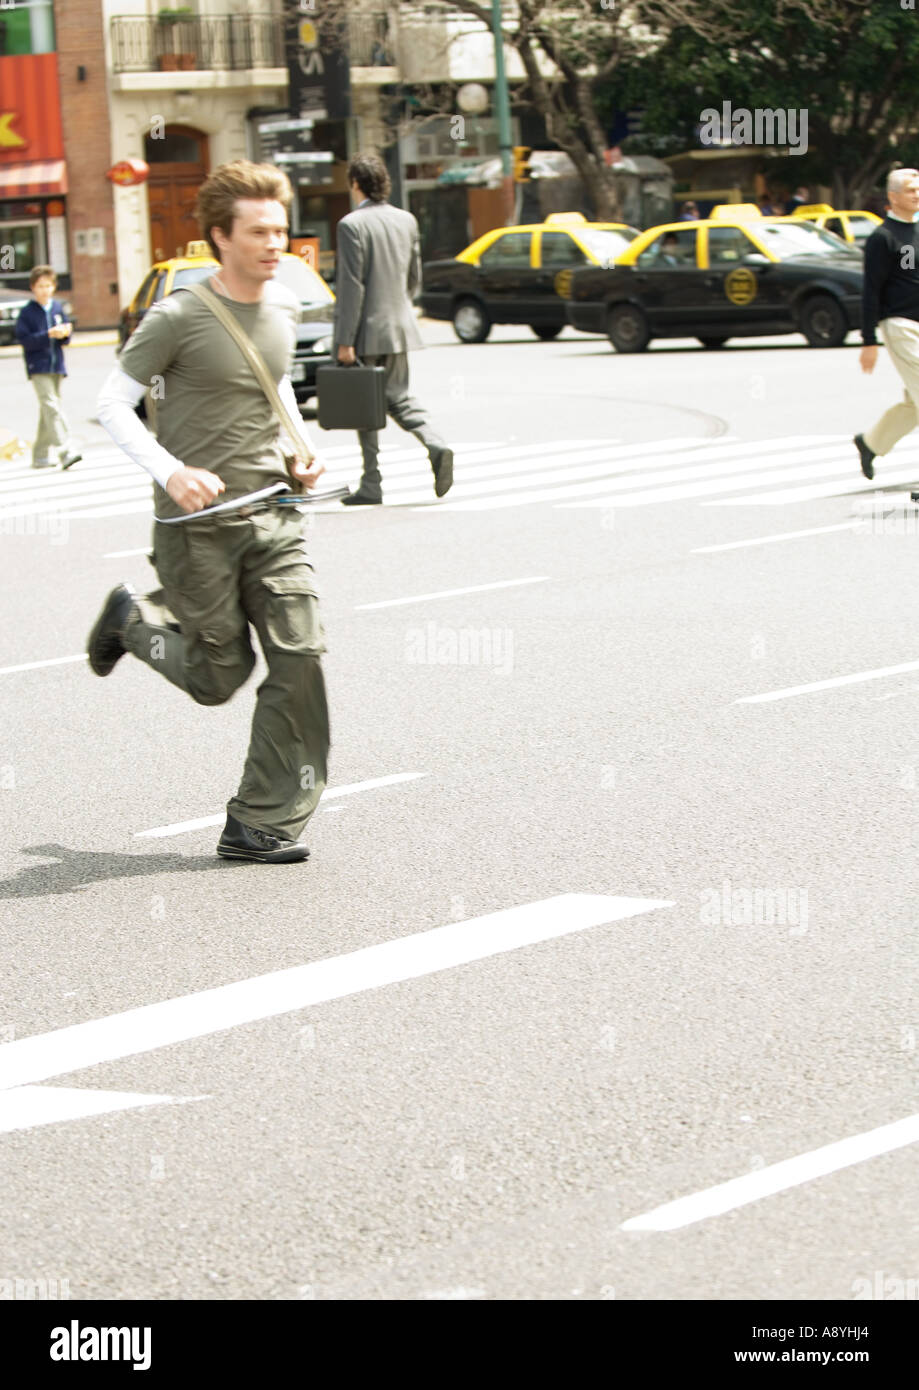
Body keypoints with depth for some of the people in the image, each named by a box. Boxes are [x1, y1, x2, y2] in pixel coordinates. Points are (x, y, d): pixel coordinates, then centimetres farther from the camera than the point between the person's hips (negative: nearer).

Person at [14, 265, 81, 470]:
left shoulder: (58, 307, 9)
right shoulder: (27, 312, -5)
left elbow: (67, 329, 15)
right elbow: (24, 338, -12)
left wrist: (65, 333, -9)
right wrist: (49, 334, -21)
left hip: (56, 366, 6)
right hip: (38, 367, -6)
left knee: (47, 411, 11)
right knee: (51, 406, -17)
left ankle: (40, 455, 19)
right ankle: (65, 451, -26)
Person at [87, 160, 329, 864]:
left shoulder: (284, 308, 7)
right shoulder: (178, 318, -12)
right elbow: (113, 403, -8)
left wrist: (300, 448, 8)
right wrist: (171, 471, -21)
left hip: (272, 513, 5)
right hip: (197, 521, -5)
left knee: (301, 655, -8)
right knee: (219, 674, 5)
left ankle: (262, 824, 2)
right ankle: (132, 620, 36)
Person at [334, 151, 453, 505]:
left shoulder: (352, 225, -14)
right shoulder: (406, 220, 6)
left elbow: (351, 286, -17)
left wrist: (344, 341, -15)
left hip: (367, 330, -6)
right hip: (400, 327, 6)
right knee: (397, 397, 15)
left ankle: (371, 486, 6)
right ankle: (435, 446, -10)